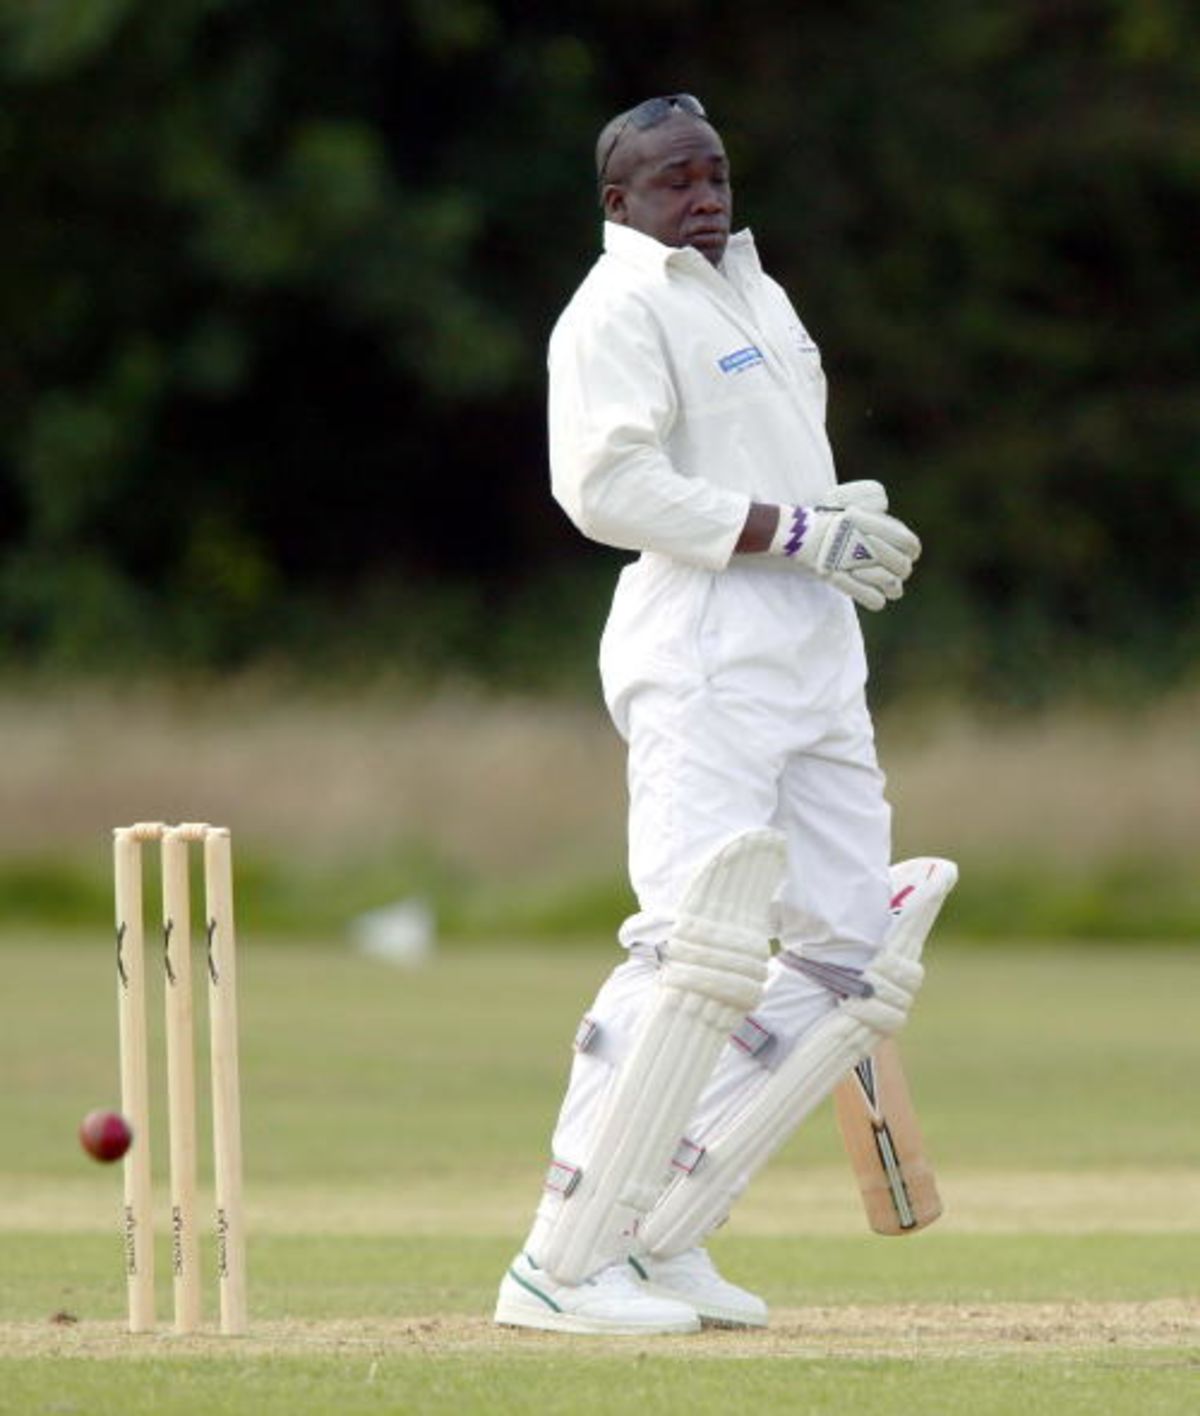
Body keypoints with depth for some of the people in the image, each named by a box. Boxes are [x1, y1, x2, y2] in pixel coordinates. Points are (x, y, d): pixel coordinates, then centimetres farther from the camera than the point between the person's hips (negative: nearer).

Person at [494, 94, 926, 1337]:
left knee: (845, 949, 6)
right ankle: (560, 1262, -17)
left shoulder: (750, 289, 21)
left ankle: (660, 1233, 10)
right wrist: (795, 529, -21)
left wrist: (843, 519, 7)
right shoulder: (619, 312, -8)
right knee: (698, 949, -18)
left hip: (816, 659, 10)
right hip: (703, 661, -10)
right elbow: (607, 486, -20)